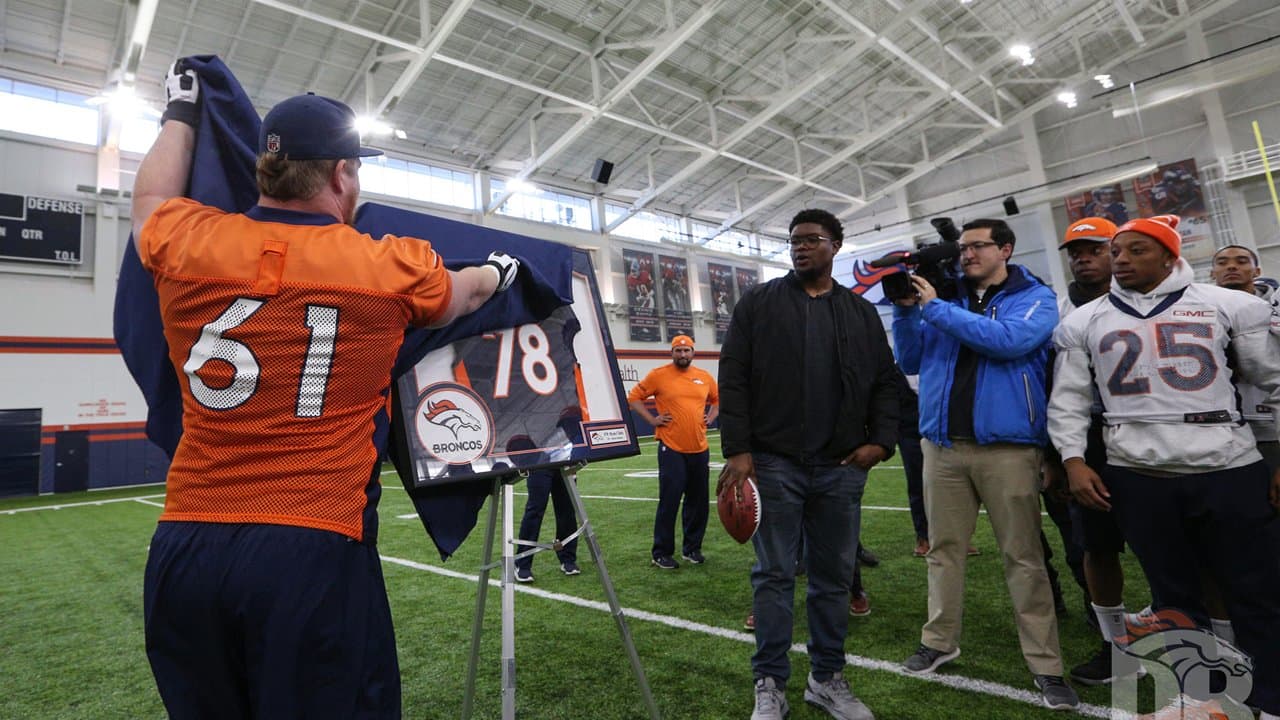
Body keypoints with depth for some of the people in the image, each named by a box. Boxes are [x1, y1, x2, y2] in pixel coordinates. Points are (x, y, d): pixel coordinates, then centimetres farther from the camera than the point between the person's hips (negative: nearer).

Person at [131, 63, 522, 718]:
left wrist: (180, 113, 43)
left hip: (182, 547, 5)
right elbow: (464, 291, 18)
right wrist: (500, 270, 40)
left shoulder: (187, 246, 2)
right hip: (317, 552, -4)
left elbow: (151, 196, 27)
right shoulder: (393, 269, -5)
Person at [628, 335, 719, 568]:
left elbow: (717, 398, 25)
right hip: (671, 449, -4)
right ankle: (661, 553, 9)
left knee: (698, 502, 11)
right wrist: (652, 419, -6)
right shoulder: (658, 375, -3)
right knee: (669, 501, -3)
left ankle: (692, 548, 27)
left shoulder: (705, 377, 9)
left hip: (700, 450, 5)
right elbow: (634, 397, 2)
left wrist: (710, 418, 9)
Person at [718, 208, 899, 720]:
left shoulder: (862, 312, 13)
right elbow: (733, 379, -3)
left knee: (834, 576, 12)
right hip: (774, 463, -3)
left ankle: (827, 678, 29)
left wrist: (880, 440, -1)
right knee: (773, 575, 5)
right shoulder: (759, 303, 3)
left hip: (842, 467, 3)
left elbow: (884, 383, 13)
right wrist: (737, 450, -10)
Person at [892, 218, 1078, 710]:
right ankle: (940, 641, 24)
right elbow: (911, 361, 10)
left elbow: (1008, 340, -18)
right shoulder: (945, 298, 13)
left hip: (1007, 446, -3)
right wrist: (905, 310, -3)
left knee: (1023, 556, 3)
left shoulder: (1036, 298, 3)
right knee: (944, 547, 10)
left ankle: (1045, 665, 15)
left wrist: (934, 308, -14)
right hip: (943, 444, 4)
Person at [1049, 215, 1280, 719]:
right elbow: (1068, 399, 7)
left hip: (1230, 471, 0)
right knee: (1176, 599, 12)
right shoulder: (1085, 322, 6)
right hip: (1137, 478, 0)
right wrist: (1074, 461, -3)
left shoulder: (1227, 306, 5)